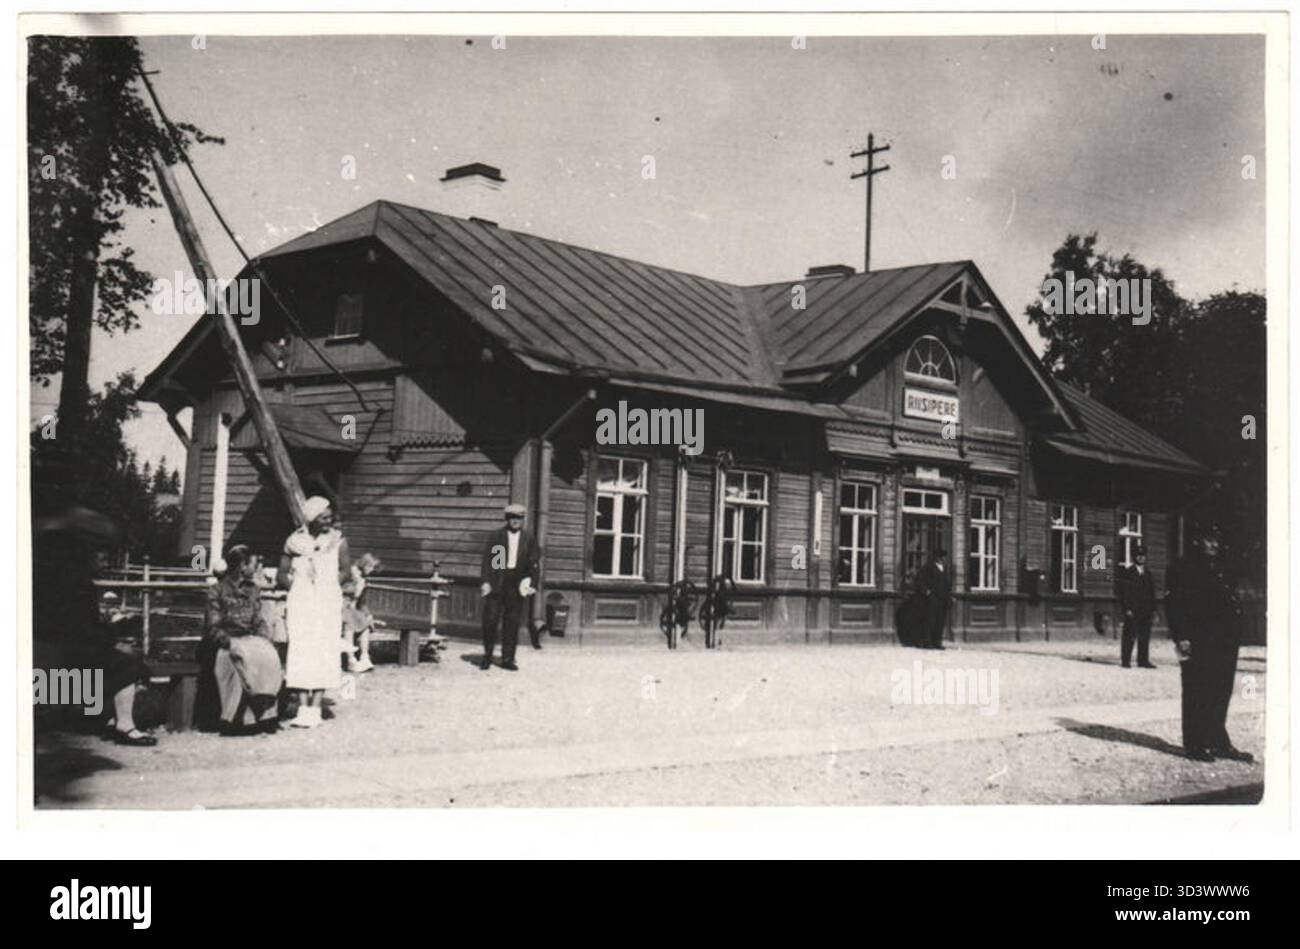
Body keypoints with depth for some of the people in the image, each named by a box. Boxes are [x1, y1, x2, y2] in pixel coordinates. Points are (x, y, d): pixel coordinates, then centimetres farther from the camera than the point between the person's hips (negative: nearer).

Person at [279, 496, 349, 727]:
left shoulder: (338, 541, 5)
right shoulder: (294, 542, 6)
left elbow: (344, 571, 1)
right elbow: (281, 574, 10)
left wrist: (328, 586, -8)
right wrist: (296, 586, -4)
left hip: (328, 602, 0)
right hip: (300, 602, 0)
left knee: (323, 654, -5)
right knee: (301, 652, -6)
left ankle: (315, 709, -4)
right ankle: (302, 708, -5)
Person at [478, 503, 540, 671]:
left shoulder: (529, 538, 8)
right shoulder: (495, 536, 4)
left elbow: (534, 562, 8)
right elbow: (487, 560, 2)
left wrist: (532, 583, -1)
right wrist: (485, 581, -7)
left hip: (517, 585, 1)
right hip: (497, 583, -1)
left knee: (512, 623, 2)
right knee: (490, 620, -3)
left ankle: (507, 659, 8)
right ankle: (487, 656, 11)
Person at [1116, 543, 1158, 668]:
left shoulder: (1148, 573, 14)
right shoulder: (1127, 572, -1)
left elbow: (1152, 592, 16)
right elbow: (1123, 592, -6)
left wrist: (1153, 609, 8)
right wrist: (1126, 609, -13)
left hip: (1146, 611, 5)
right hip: (1132, 610, -5)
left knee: (1145, 636, 4)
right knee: (1129, 636, -3)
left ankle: (1143, 660, 9)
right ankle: (1125, 660, 2)